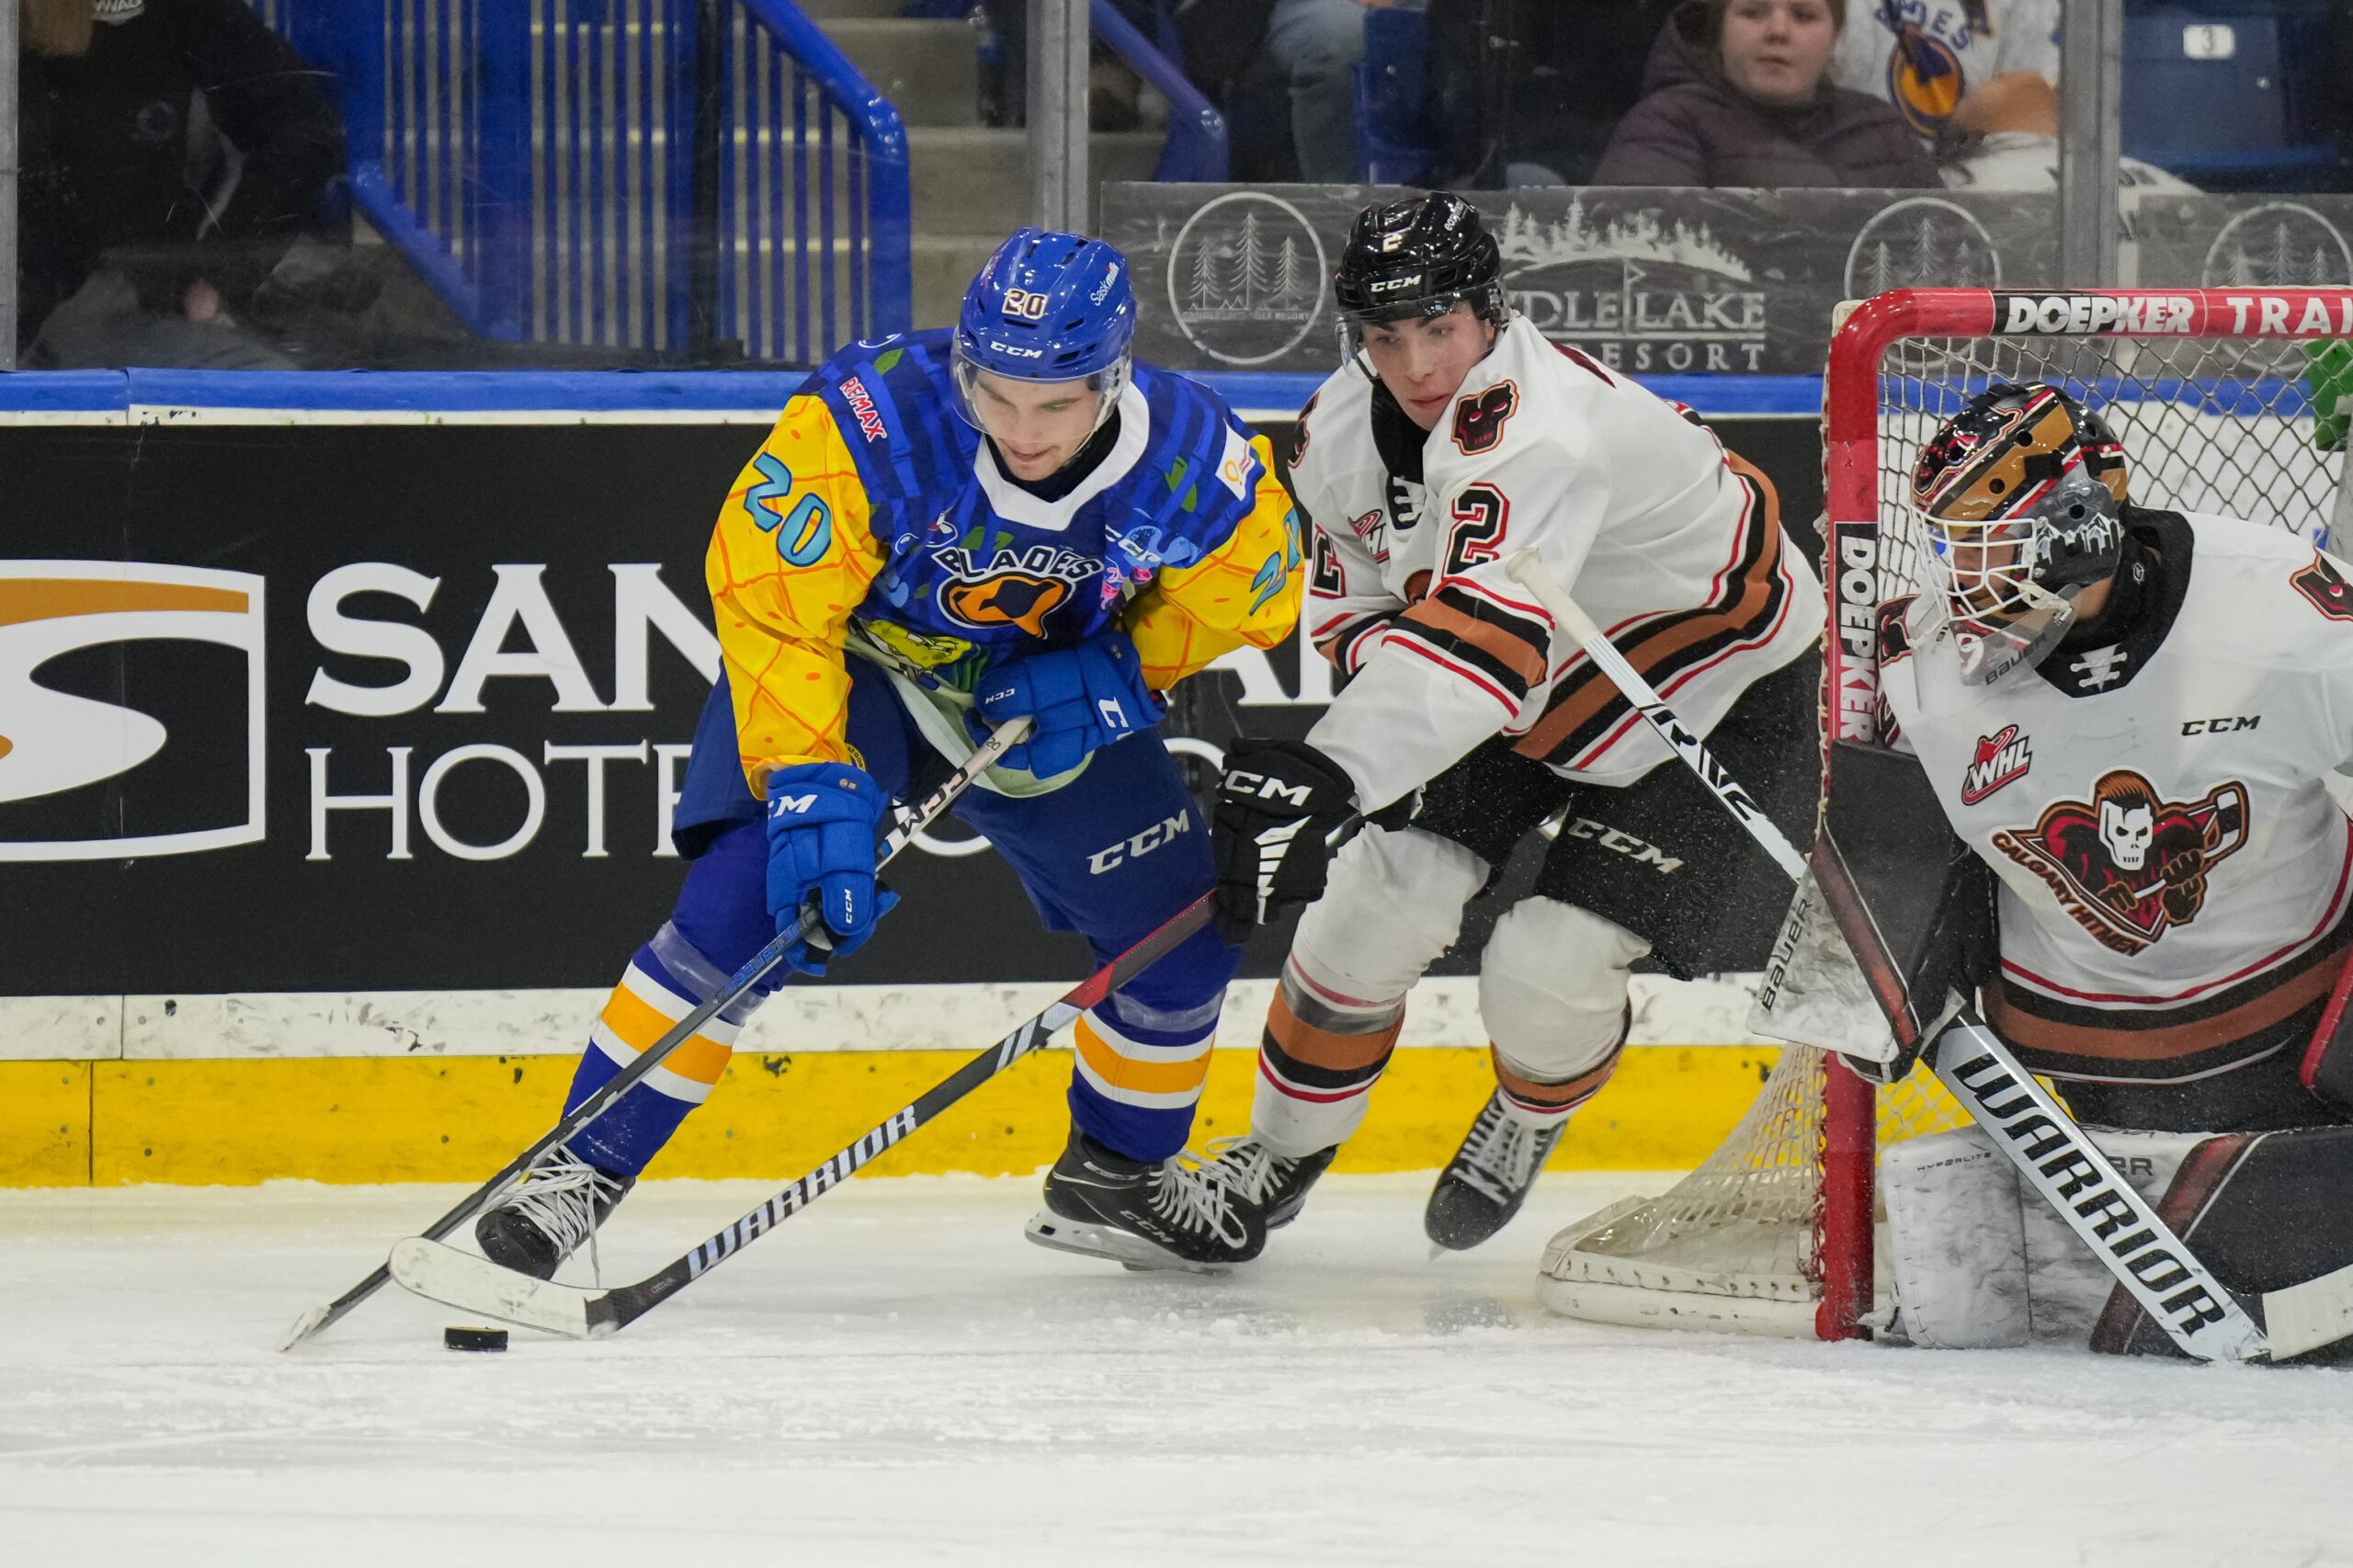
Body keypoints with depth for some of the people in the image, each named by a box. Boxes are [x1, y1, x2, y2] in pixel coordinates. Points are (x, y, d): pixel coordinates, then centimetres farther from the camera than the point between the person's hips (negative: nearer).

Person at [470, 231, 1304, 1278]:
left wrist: (1115, 671, -19)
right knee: (744, 899, -24)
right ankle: (583, 1165, -15)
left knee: (1184, 933, 4)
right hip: (849, 654, -4)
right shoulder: (871, 422, -37)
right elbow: (767, 604, -31)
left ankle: (1117, 1172, 31)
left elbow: (1244, 592, -6)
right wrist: (813, 787, -38)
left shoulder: (1196, 463, -27)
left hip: (1046, 687, 4)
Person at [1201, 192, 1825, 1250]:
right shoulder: (1339, 431, -11)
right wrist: (1391, 725, -19)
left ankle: (1528, 1120, 21)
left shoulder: (1545, 427, -39)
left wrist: (1331, 776, -63)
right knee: (1381, 890, -7)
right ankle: (1284, 1149, 14)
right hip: (1533, 690, 7)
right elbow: (1355, 600, 5)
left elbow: (1485, 634, -52)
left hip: (1717, 690, -7)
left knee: (1550, 966, -15)